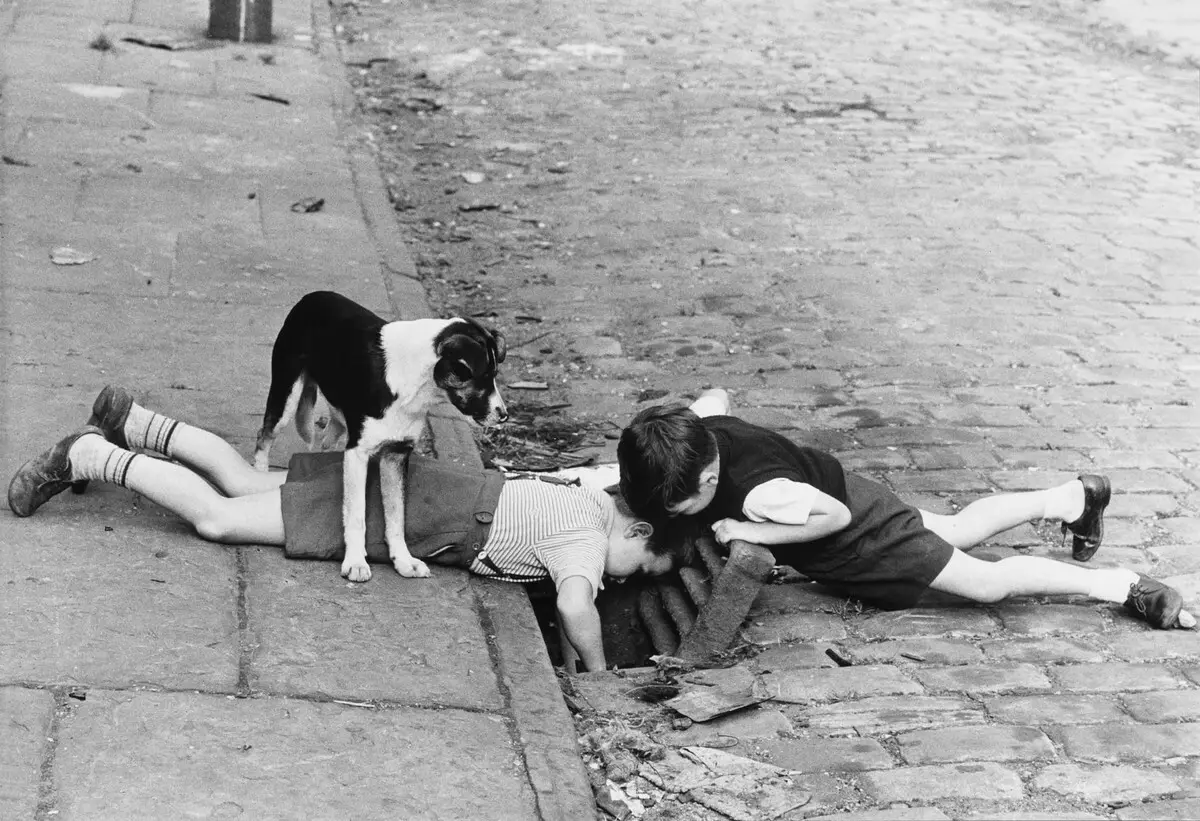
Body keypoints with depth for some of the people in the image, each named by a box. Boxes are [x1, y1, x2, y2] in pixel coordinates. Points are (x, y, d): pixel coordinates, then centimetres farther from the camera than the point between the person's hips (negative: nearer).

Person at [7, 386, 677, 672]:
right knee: (218, 519, -5)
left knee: (246, 484, 20)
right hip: (396, 514, -8)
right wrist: (600, 673, -24)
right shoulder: (589, 537, -21)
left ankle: (127, 420, 27)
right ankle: (87, 457, 2)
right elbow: (575, 607, -41)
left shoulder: (598, 497, 4)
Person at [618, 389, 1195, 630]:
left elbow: (834, 514, -31)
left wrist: (748, 531, -31)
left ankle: (1121, 586, 16)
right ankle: (1071, 497, 45)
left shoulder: (758, 495, -43)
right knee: (959, 530, 27)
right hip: (841, 487, 8)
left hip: (859, 530, -8)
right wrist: (641, 463, -1)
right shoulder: (698, 427, -21)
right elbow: (716, 395, 2)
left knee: (987, 583, 3)